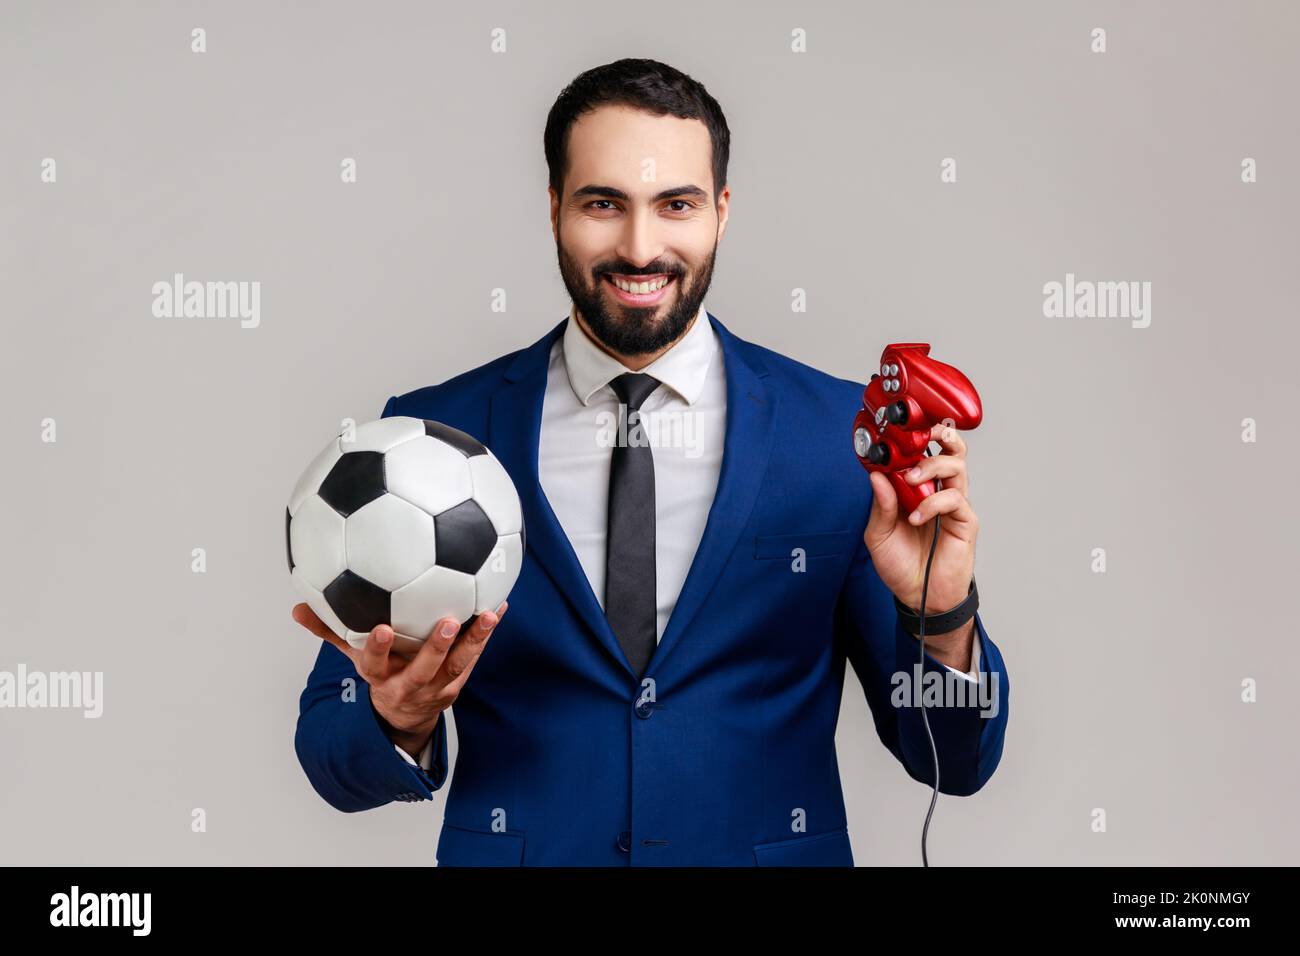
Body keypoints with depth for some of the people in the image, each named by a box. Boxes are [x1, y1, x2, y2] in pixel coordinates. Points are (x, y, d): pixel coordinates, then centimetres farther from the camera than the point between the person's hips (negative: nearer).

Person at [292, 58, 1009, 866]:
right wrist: (401, 720, -24)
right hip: (516, 851, 0)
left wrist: (942, 622, -23)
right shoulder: (429, 435, -7)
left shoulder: (849, 433, -8)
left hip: (771, 851, 0)